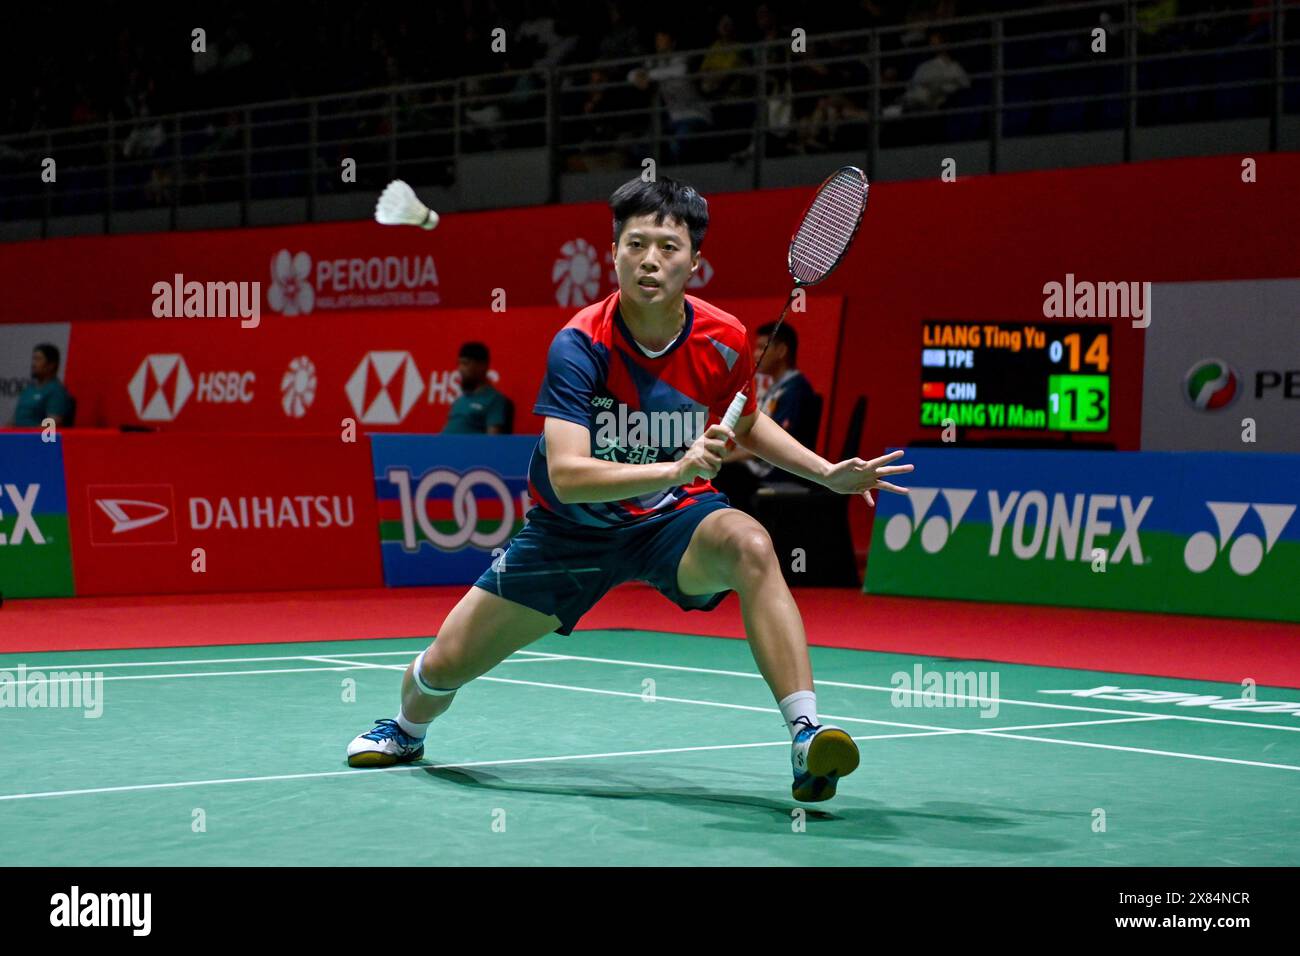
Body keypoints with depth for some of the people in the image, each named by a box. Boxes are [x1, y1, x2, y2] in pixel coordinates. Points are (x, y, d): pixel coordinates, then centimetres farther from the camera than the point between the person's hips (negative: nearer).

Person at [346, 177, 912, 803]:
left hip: (675, 518, 1)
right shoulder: (579, 345, -25)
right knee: (448, 662, 2)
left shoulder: (723, 340, -14)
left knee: (750, 544, -35)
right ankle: (408, 729, 42)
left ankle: (806, 737, -39)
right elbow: (566, 475, -36)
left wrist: (829, 474, -1)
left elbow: (746, 425, 10)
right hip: (572, 529, 0)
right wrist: (676, 468, -47)